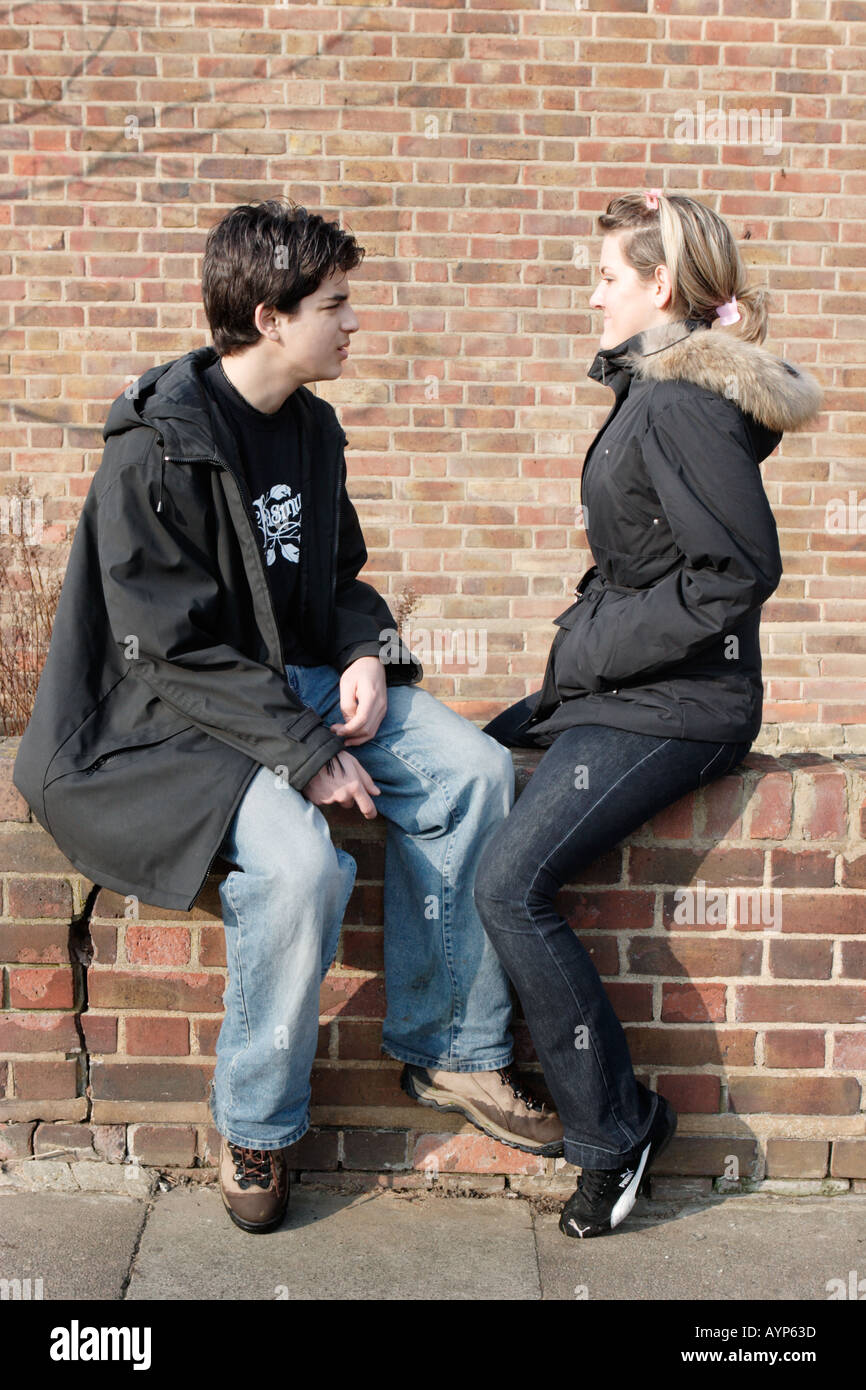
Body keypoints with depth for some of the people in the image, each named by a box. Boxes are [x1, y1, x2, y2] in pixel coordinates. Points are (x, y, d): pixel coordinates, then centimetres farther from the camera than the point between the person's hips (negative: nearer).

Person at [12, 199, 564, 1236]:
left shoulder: (312, 428, 9)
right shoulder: (157, 449, -16)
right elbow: (175, 650, -20)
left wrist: (366, 655, -3)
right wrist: (307, 755, -24)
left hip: (299, 683, 8)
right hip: (171, 717, -7)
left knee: (472, 769, -12)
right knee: (301, 857, -32)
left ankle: (451, 1053, -1)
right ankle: (255, 1127, -7)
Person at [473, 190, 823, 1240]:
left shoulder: (683, 400, -16)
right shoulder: (655, 386, 15)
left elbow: (741, 571, -22)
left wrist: (597, 647, -15)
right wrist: (583, 640, 9)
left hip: (676, 706, -11)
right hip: (623, 686, 11)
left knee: (511, 882, -20)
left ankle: (616, 1129, -4)